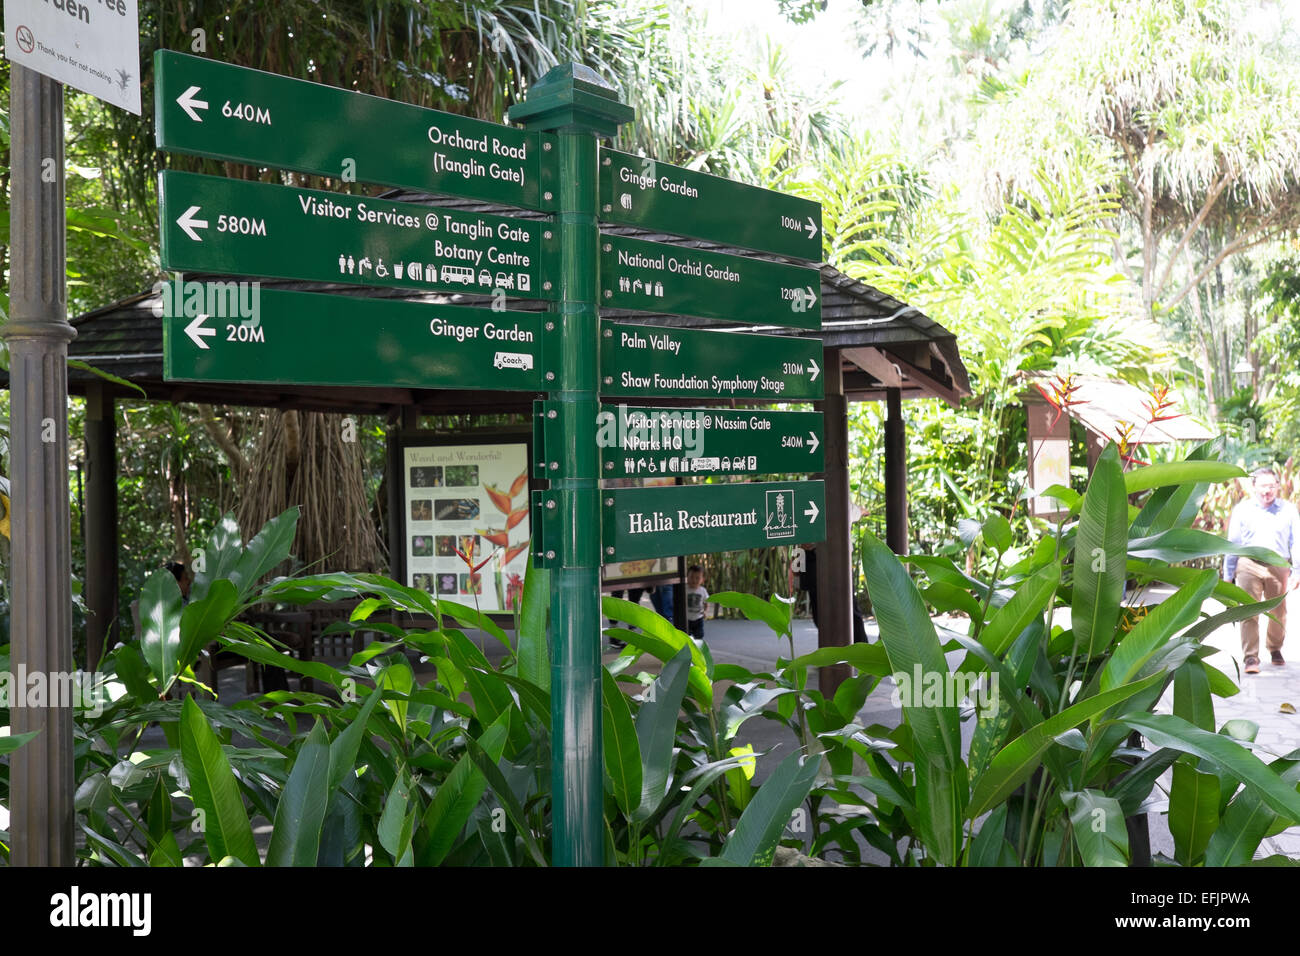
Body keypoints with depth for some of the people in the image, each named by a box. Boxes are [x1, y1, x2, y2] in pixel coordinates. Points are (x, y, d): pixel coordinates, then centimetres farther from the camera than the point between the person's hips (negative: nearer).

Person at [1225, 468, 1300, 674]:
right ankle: (1251, 658, -3)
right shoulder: (1242, 510, 7)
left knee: (1278, 613, 12)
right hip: (1249, 566, -1)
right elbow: (1232, 544, 10)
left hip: (1278, 567, 1)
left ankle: (1275, 649, 34)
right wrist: (1228, 576, 9)